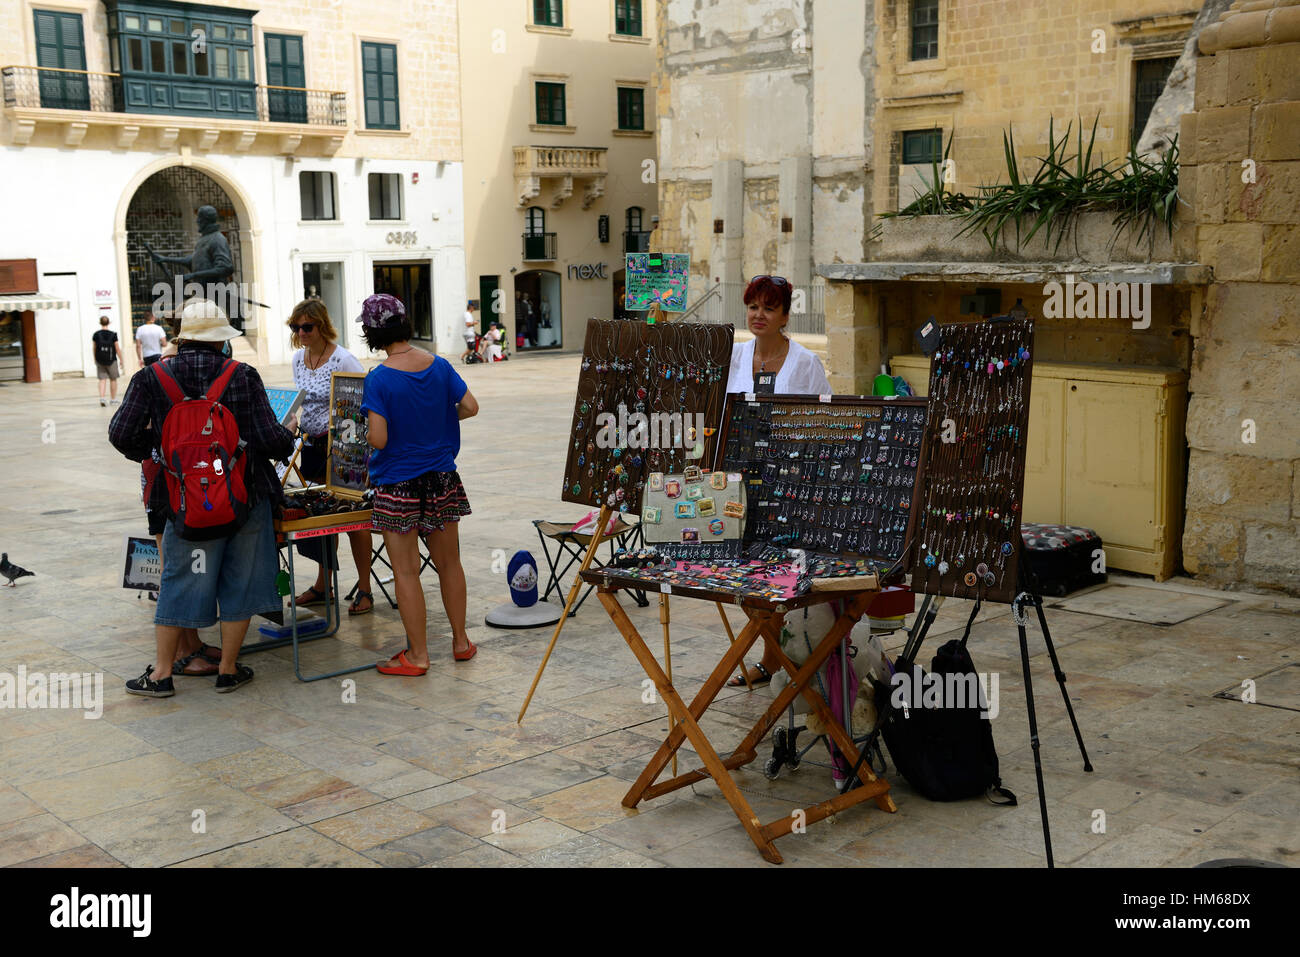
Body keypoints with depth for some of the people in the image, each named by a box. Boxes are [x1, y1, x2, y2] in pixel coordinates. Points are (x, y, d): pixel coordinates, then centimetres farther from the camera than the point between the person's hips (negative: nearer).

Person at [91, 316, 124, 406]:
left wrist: (95, 359, 21)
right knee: (113, 379, 11)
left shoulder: (96, 335, -2)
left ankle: (102, 398, -12)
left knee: (102, 379, 4)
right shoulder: (113, 334, -8)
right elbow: (117, 349, -6)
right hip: (111, 360, -1)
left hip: (100, 360, 2)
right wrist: (121, 360, 3)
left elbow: (94, 348, 7)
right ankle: (113, 399, 17)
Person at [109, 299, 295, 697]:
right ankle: (228, 669, 19)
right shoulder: (243, 376, -8)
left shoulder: (152, 379, -3)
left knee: (180, 581, 13)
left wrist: (149, 453, 12)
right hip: (246, 495, -1)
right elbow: (269, 438, -12)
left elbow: (122, 433, -8)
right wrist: (289, 439, 10)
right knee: (239, 581, 11)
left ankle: (161, 673, 18)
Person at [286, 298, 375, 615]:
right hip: (312, 445, 7)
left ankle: (364, 590, 7)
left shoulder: (343, 360, -14)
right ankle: (322, 586, 24)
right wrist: (295, 421, 4)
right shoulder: (298, 358, 8)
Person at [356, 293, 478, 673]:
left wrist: (366, 430, 3)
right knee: (449, 563, 16)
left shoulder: (379, 379, -16)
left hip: (398, 485, -5)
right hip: (442, 478, 5)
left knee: (405, 571, 5)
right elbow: (471, 406, 2)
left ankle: (417, 655, 11)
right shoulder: (439, 366, -2)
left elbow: (378, 440, -19)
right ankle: (461, 641, 27)